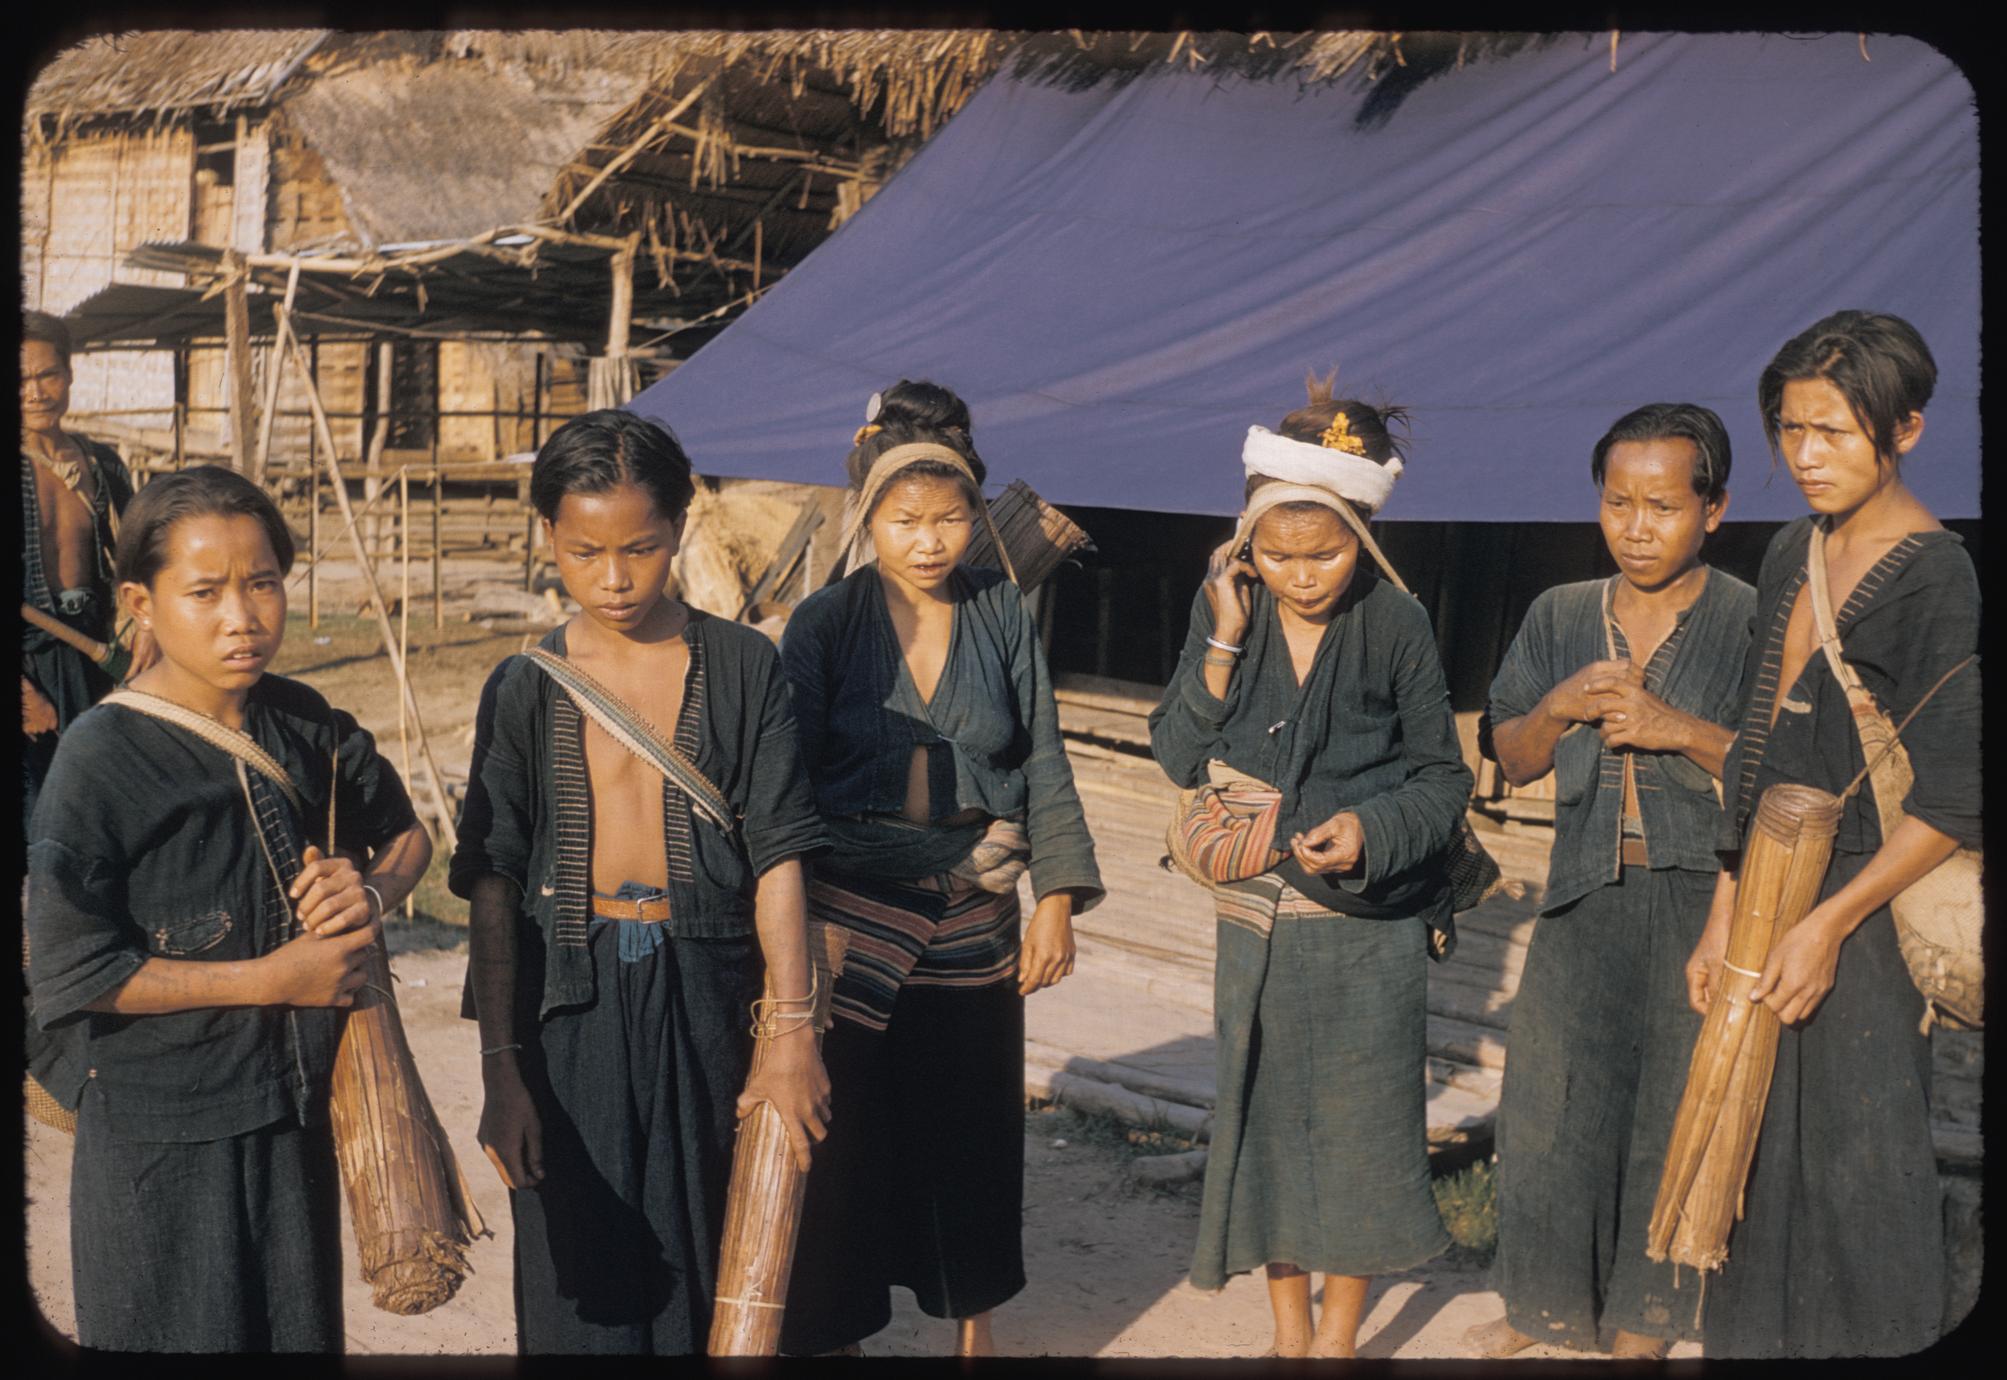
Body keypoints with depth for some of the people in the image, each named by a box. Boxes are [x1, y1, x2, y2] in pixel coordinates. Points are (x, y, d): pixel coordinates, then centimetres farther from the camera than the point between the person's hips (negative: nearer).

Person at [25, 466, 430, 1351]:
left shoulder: (301, 724, -1)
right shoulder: (101, 760, -16)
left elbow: (405, 834, 14)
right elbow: (68, 977, -18)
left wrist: (371, 891, -9)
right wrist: (271, 979, -17)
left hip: (299, 1109, 5)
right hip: (161, 1138, -5)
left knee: (301, 1332, 17)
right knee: (186, 1341, 10)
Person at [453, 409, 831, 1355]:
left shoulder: (742, 667, -2)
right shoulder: (525, 689, -1)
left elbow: (778, 855, -6)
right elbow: (493, 886, -2)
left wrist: (792, 1034, -12)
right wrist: (502, 1070, -6)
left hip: (702, 996, 0)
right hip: (570, 1001, 0)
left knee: (702, 1261, 12)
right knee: (581, 1283, 9)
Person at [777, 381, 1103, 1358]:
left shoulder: (1001, 615, 1)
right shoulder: (826, 624, -5)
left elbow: (1044, 763, 4)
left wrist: (1057, 897, -2)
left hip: (975, 916, 2)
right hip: (856, 913, -2)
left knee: (972, 1123, 13)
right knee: (848, 1129, 4)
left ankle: (972, 1322, 34)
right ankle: (831, 1327, 23)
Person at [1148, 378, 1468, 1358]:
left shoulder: (1396, 624, -10)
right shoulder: (1223, 609, -3)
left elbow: (1443, 775, -2)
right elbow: (1178, 759, -6)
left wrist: (1372, 827, -20)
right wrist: (1224, 645, -16)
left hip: (1368, 921, -2)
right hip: (1256, 917, 3)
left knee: (1358, 1122, 7)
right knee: (1264, 1115, 12)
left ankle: (1339, 1331, 28)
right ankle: (1286, 1325, 31)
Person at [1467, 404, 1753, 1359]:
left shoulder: (1752, 623, -5)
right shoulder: (1560, 616, 6)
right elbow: (1511, 760, 9)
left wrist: (1684, 732, -20)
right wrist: (1559, 708, -10)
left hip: (1703, 904, -3)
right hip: (1585, 902, 3)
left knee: (1671, 1112, 6)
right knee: (1554, 1102, 10)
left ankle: (1640, 1322, 25)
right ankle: (1544, 1302, 30)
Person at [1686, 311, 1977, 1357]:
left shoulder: (1936, 577, -12)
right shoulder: (1794, 554, 10)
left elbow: (1953, 801, -15)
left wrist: (1828, 924, -17)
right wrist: (1723, 921, 11)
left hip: (1863, 909, -7)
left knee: (1853, 1163, 2)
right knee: (1760, 1161, 12)